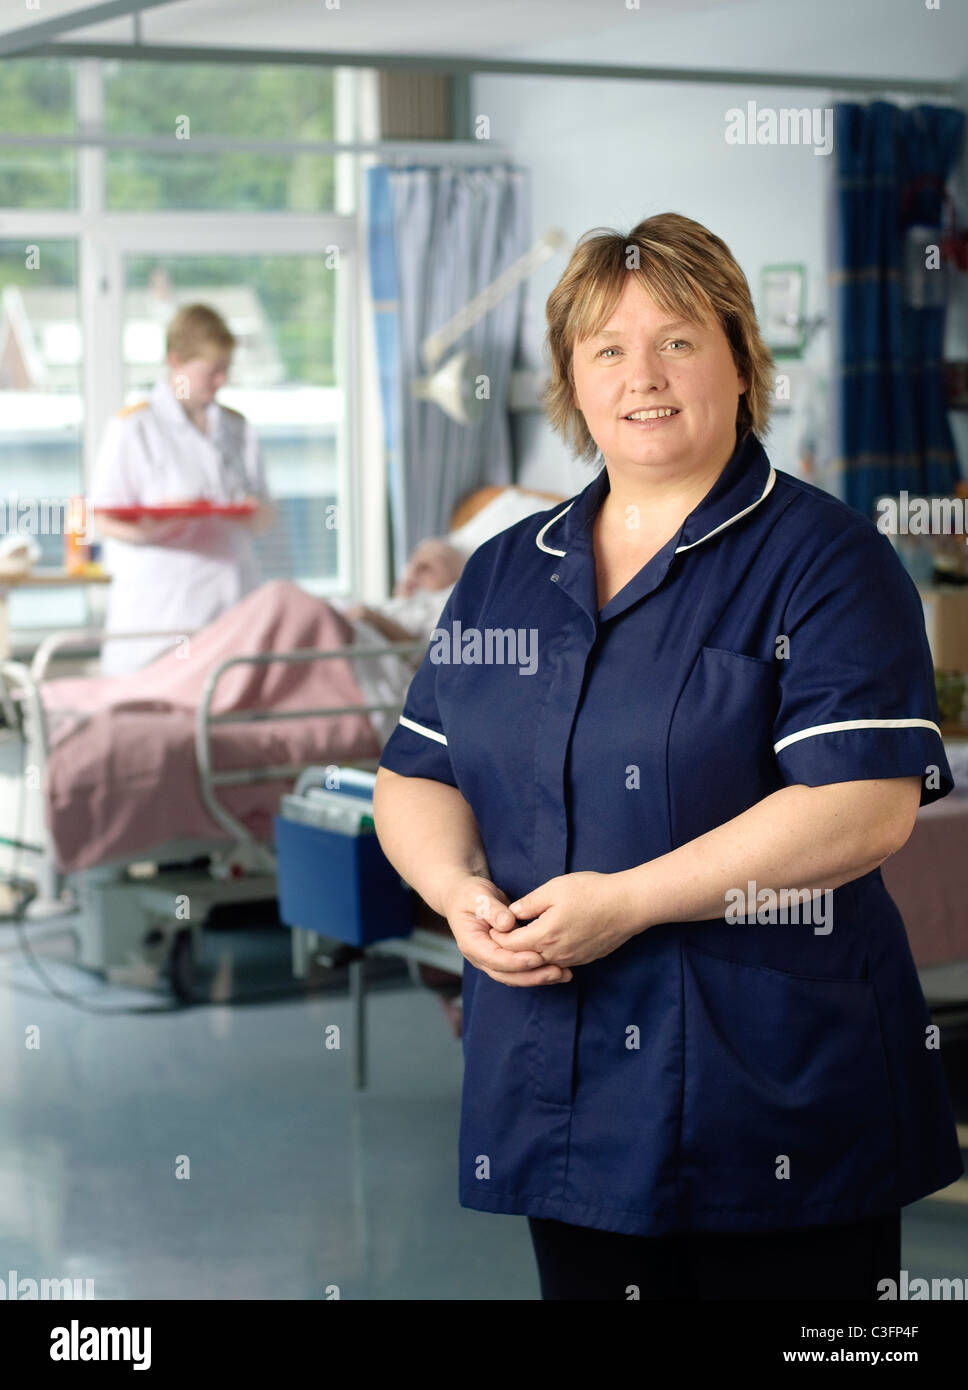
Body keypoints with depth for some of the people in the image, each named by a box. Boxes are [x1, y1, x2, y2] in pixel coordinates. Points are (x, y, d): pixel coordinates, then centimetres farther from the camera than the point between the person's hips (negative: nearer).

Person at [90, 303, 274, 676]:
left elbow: (264, 516, 18)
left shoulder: (237, 428, 17)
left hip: (232, 603, 5)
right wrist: (147, 530, -23)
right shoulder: (132, 428, 2)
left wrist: (256, 513, -6)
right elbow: (105, 520, -2)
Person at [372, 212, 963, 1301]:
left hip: (775, 1099, -5)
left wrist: (626, 902, -18)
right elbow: (416, 775, 16)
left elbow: (867, 806, -16)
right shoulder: (503, 574, 13)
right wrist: (460, 893, -7)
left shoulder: (824, 558, -5)